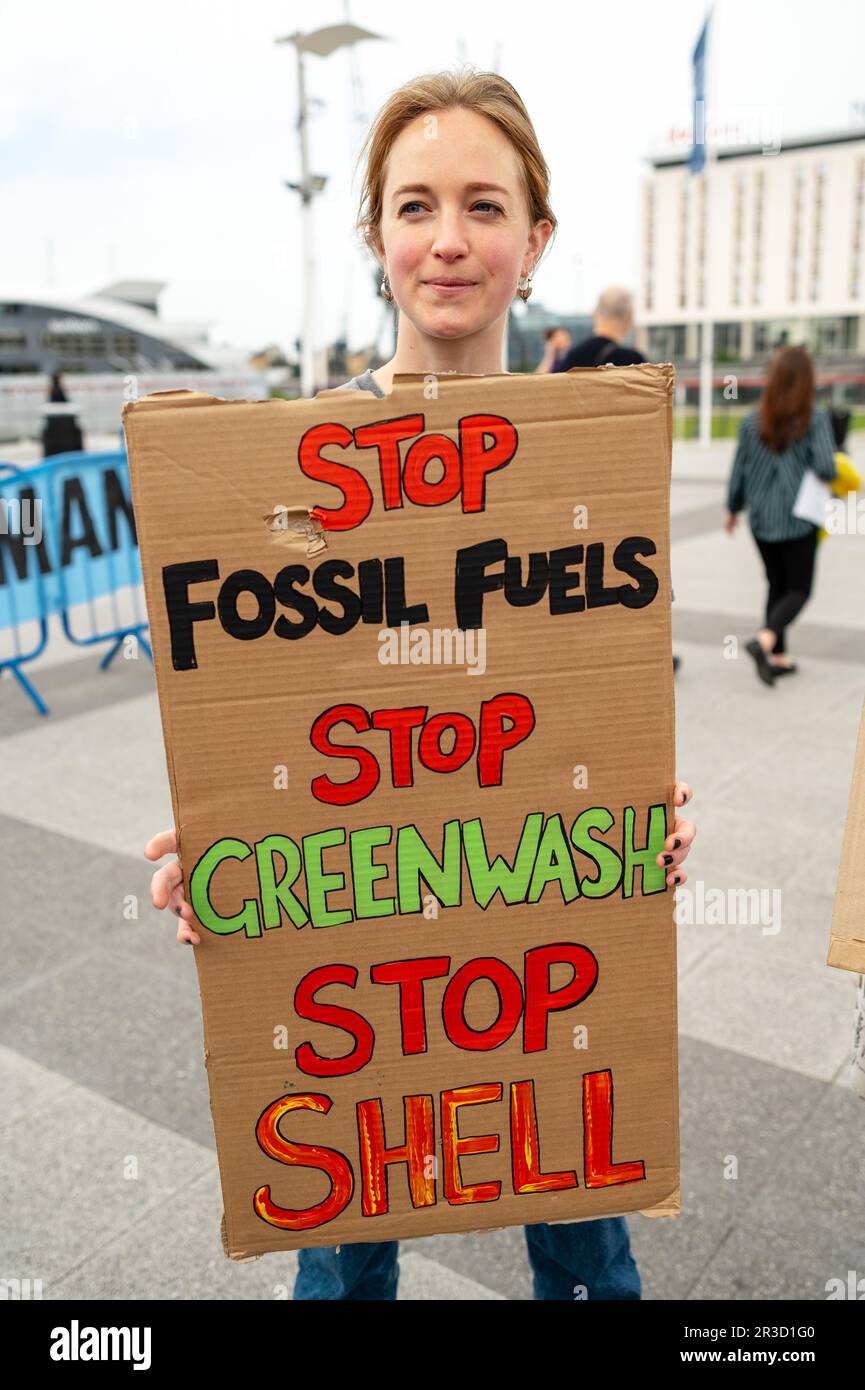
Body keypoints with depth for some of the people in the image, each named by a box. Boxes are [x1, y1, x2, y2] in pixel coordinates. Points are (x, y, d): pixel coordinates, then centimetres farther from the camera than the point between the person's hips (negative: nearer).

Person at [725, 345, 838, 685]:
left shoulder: (752, 421, -2)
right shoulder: (815, 419, -11)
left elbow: (739, 469, 3)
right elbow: (825, 467, -19)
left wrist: (732, 509, 16)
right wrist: (832, 476, 4)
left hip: (761, 519, 4)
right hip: (799, 519, -4)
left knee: (777, 586, 16)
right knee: (799, 589, 4)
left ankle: (778, 657, 16)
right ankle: (764, 640, -20)